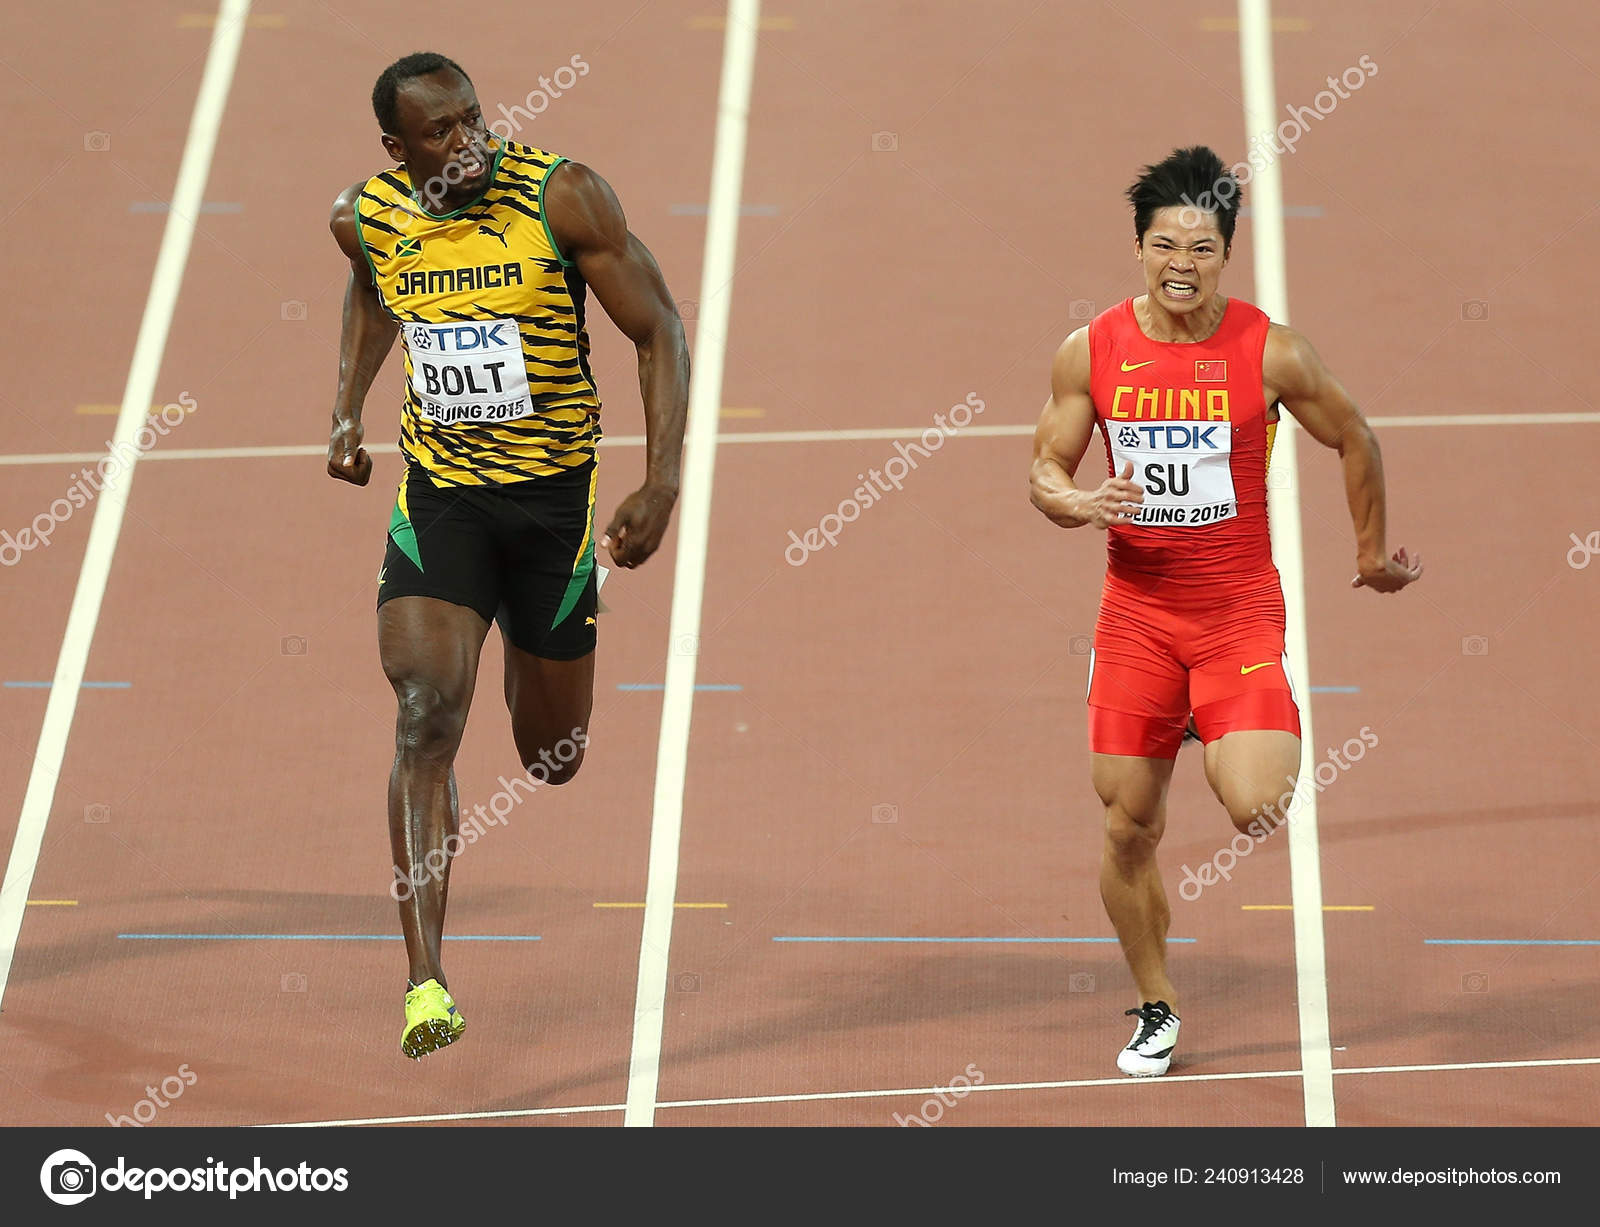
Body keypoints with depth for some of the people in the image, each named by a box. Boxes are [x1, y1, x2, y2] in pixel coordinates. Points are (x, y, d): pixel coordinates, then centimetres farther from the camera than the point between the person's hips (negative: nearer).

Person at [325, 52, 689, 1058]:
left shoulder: (564, 197, -15)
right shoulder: (367, 217, -4)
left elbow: (660, 330, -11)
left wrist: (663, 482, -19)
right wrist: (348, 408, 15)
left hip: (555, 493, -1)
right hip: (437, 495, 1)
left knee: (553, 759, 12)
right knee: (427, 714, -20)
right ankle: (427, 983, -22)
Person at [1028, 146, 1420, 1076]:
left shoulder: (1272, 353, -9)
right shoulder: (1090, 353, -4)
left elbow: (1356, 442, 6)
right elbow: (1045, 468, 6)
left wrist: (1374, 553, 16)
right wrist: (1073, 502, -17)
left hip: (1240, 611, -2)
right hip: (1136, 611, 2)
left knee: (1253, 809, -18)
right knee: (1130, 828, 5)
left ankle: (1276, 747, 20)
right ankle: (1157, 1010, 25)